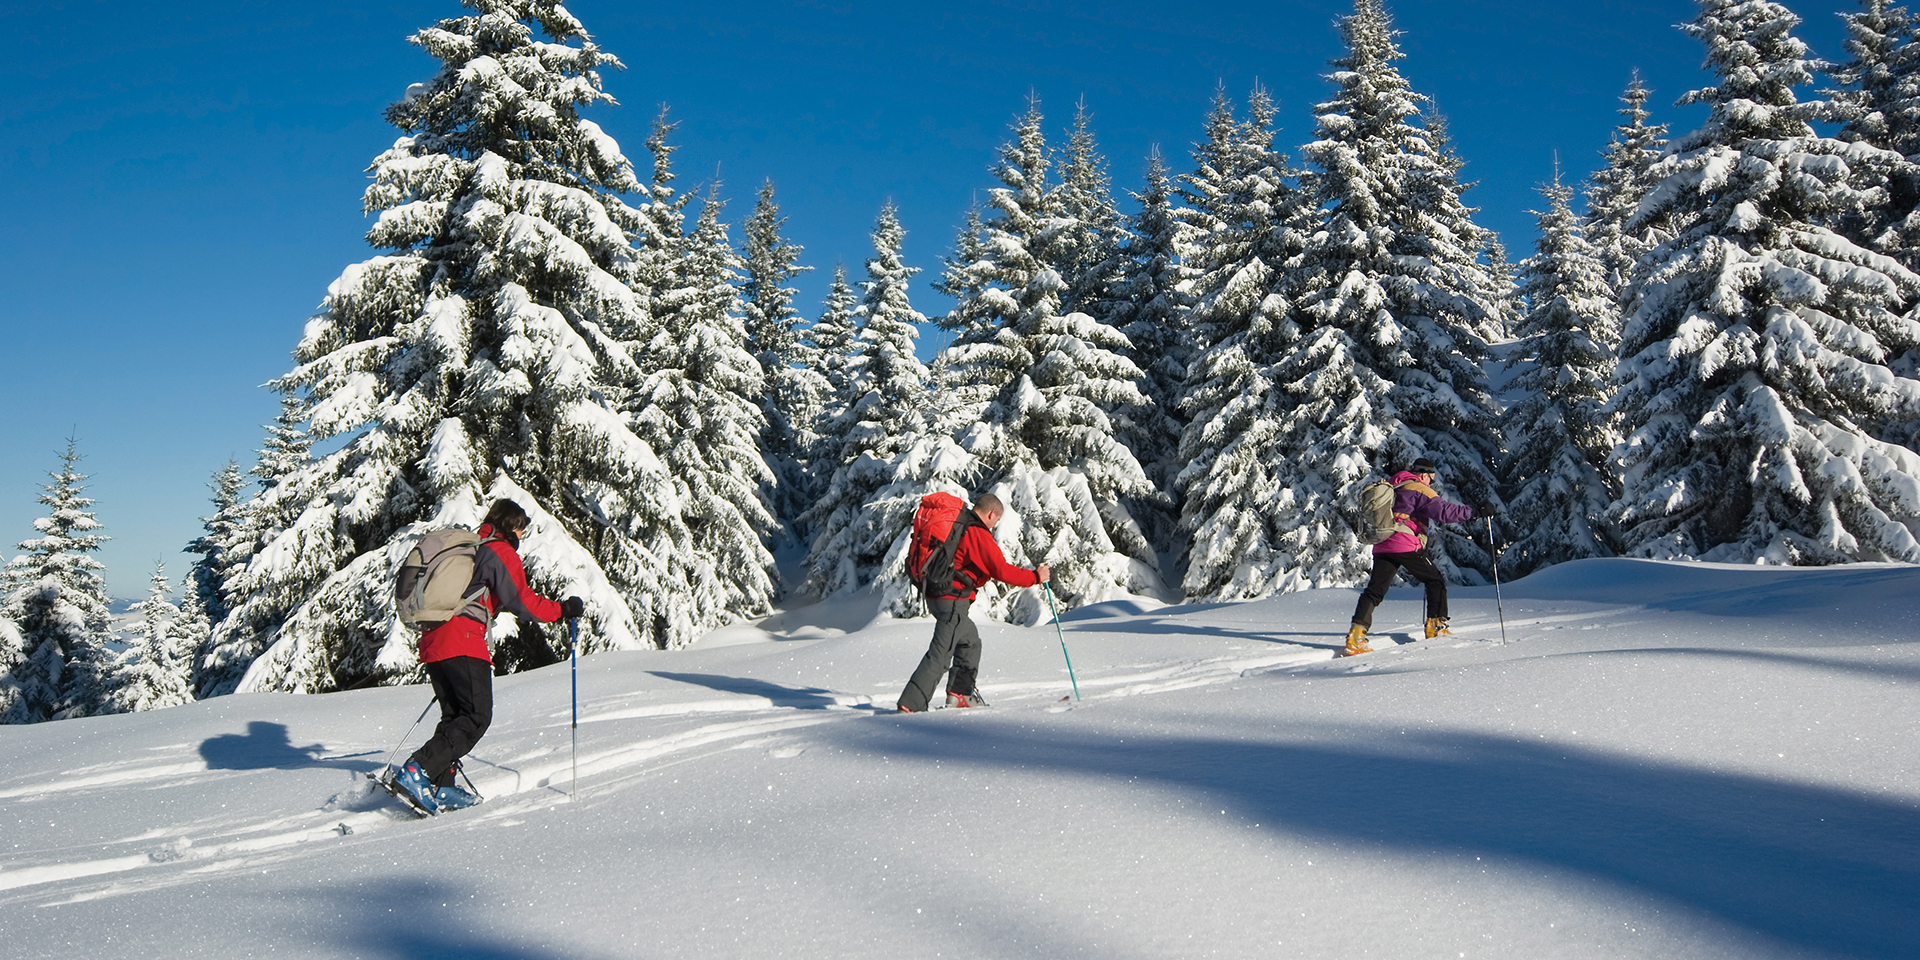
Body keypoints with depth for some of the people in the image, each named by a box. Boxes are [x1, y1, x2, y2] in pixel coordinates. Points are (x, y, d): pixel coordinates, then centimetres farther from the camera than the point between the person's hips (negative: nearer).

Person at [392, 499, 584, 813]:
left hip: (433, 642, 9)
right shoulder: (501, 551, -2)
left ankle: (440, 788, 6)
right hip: (464, 643, -9)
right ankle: (416, 771, -20)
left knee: (455, 717, 13)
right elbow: (520, 601, -10)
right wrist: (562, 609, -2)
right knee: (477, 718, -9)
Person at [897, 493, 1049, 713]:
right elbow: (1002, 571, -15)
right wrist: (1035, 577, -6)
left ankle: (960, 692, 24)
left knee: (970, 641, 22)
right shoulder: (978, 534, -14)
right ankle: (910, 704, -13)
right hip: (952, 600, -10)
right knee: (941, 654, -9)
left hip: (935, 595, 10)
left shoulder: (956, 523, 13)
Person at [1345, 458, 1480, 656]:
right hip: (1407, 546, -7)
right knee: (1435, 581, 12)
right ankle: (1436, 626, 9)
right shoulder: (1419, 490, -1)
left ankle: (1356, 634, -14)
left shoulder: (1392, 487, 23)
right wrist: (1472, 512, -8)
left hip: (1382, 546, 7)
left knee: (1374, 590, 1)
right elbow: (1443, 511, -12)